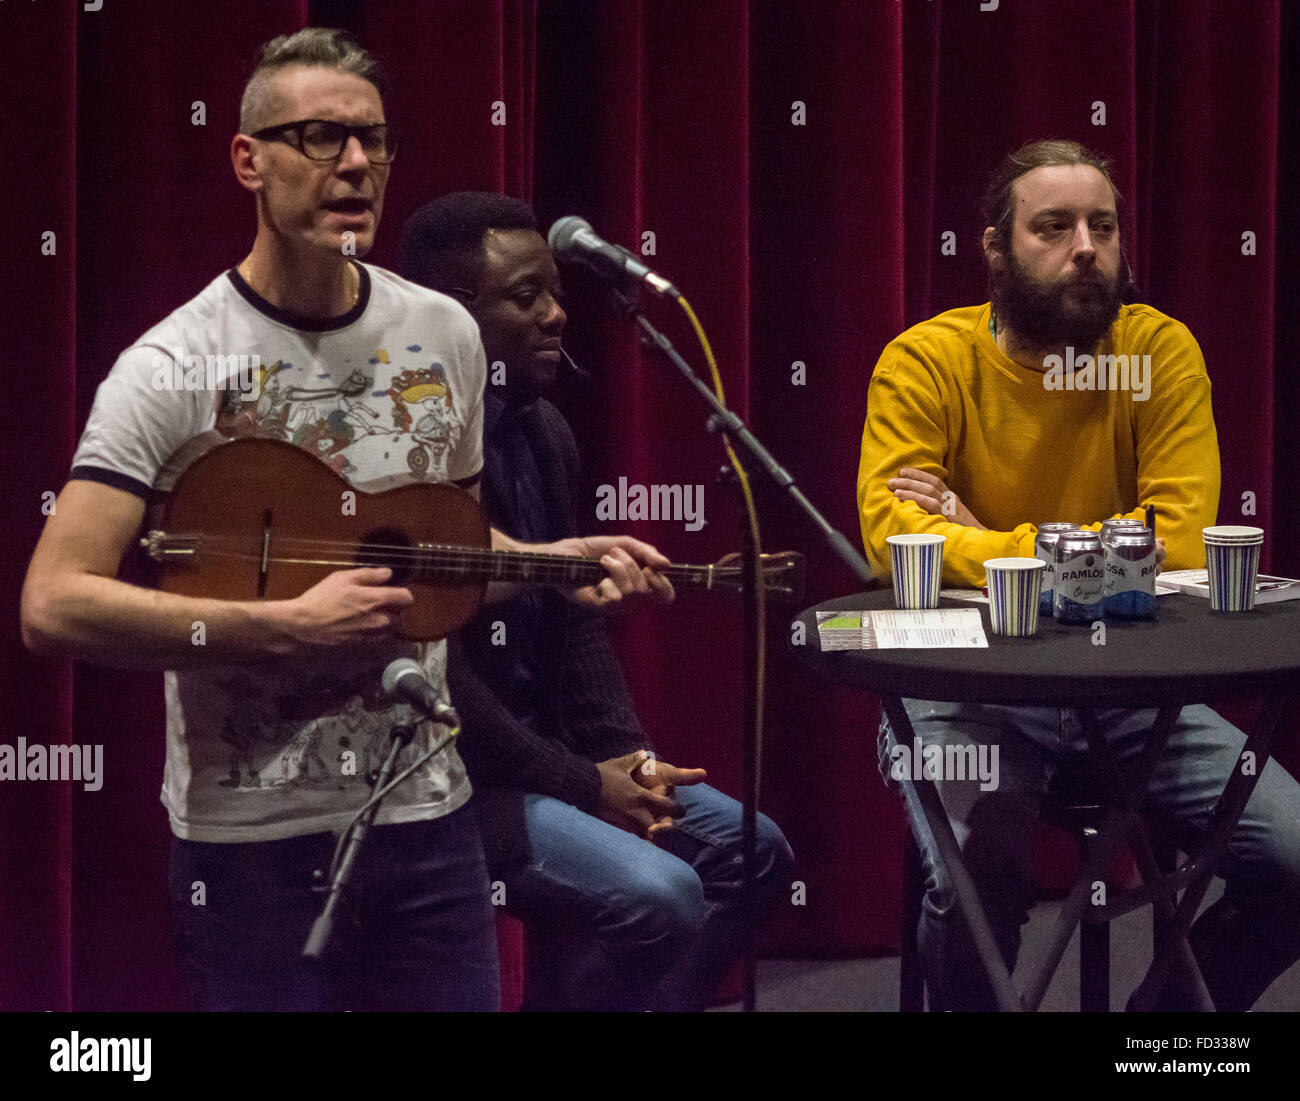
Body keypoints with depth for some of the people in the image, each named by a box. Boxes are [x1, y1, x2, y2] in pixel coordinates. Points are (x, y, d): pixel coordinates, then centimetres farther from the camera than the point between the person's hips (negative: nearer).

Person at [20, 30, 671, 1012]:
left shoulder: (444, 335, 6)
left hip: (427, 811, 5)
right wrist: (287, 628, -25)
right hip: (256, 833, -4)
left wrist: (555, 561, 2)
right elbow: (53, 606, -21)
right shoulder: (173, 369, -12)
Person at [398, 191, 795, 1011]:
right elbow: (434, 671, -23)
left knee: (752, 851, 7)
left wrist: (626, 756, -1)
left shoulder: (543, 429, 10)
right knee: (658, 895, -24)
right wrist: (580, 783, -17)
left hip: (540, 745, 10)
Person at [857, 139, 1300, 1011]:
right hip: (967, 679, -3)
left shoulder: (1158, 349, -2)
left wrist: (996, 546, -16)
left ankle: (1174, 1004, 19)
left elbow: (1181, 537, -13)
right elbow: (892, 532, -21)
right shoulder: (927, 362, -7)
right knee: (975, 876, -28)